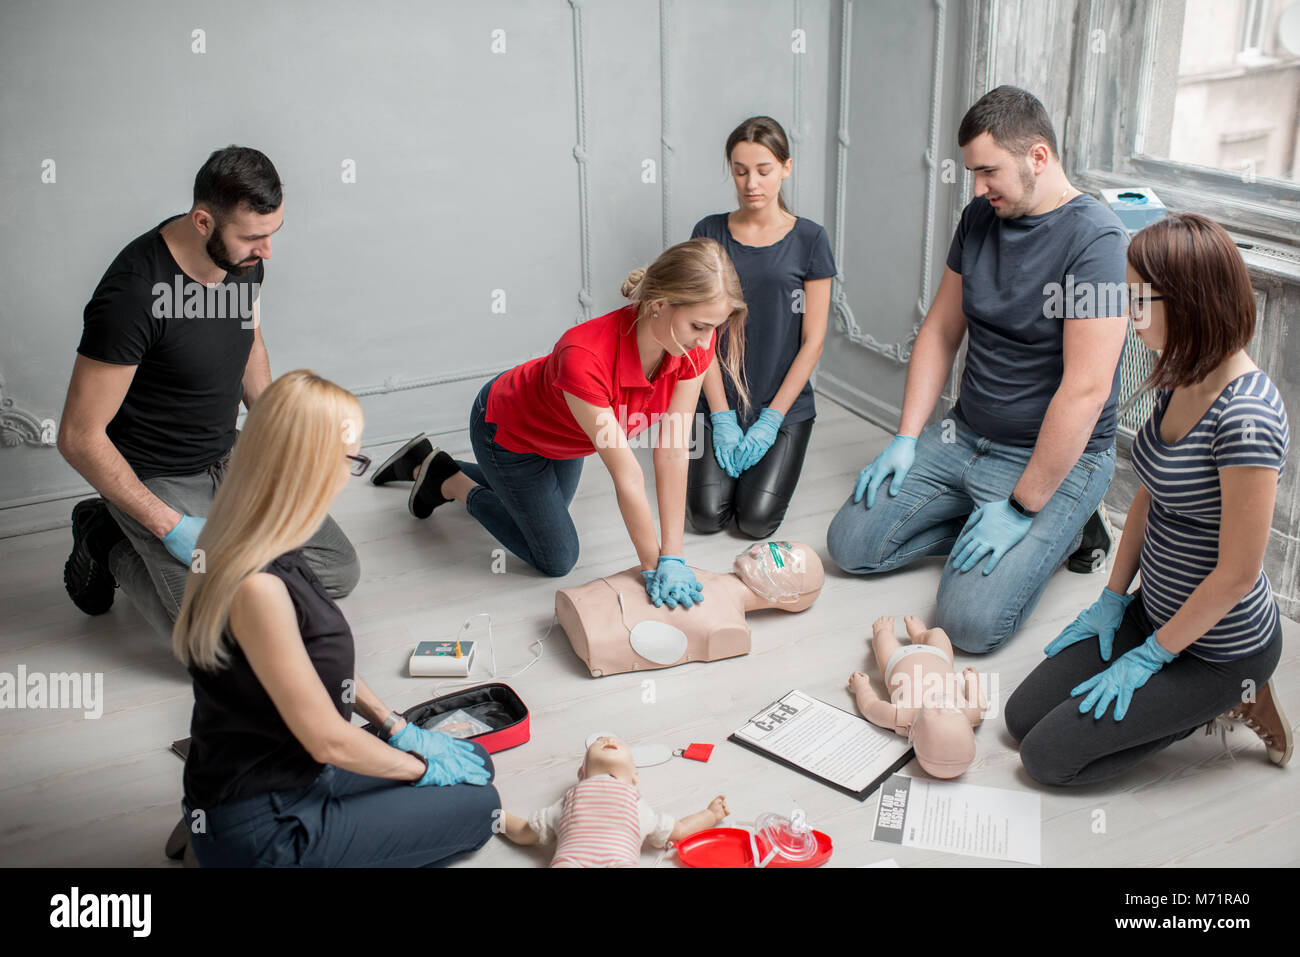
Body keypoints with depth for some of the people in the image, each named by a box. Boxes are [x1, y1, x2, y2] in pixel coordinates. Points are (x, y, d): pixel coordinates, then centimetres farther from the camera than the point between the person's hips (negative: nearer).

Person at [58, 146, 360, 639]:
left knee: (340, 571, 1)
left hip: (229, 455, 7)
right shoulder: (133, 295, -29)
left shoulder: (244, 256, -6)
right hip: (157, 479, -7)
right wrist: (171, 526, -21)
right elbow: (79, 438, -23)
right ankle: (114, 547, 9)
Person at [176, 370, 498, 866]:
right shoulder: (257, 587, -31)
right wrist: (421, 765, -6)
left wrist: (397, 728, 12)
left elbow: (324, 658, 14)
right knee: (476, 808, -2)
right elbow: (329, 740, -22)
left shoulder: (264, 549, -1)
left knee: (473, 761, 14)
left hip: (299, 772, 9)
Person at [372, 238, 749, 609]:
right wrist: (652, 566, -28)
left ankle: (422, 466, 41)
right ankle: (447, 480, 23)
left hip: (561, 427, 7)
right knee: (557, 558, 8)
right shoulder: (584, 357, -47)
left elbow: (674, 453, -25)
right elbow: (626, 476, -38)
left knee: (545, 514, 31)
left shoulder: (695, 344, -29)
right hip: (510, 434, -7)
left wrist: (672, 557, -24)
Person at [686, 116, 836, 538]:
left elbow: (813, 340, -3)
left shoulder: (808, 239, -2)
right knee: (707, 515, -13)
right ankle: (725, 455, 19)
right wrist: (722, 417, -9)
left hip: (785, 404, -1)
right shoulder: (710, 233, 1)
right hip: (719, 401, 1)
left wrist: (771, 419, -10)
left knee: (756, 520, -15)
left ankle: (773, 459, 18)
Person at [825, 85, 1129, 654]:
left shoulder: (1094, 240, -20)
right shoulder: (979, 218, 4)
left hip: (1055, 458, -7)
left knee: (971, 622, -20)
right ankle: (981, 521, 12)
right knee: (850, 545, -2)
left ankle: (1061, 531, 6)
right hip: (964, 437, 7)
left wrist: (1021, 508, -22)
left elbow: (1086, 391, -24)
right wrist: (906, 439, 3)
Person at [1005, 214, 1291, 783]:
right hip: (1157, 609, 8)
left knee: (1047, 756, -5)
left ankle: (1228, 698, 7)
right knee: (1022, 716, 8)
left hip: (1218, 645, -8)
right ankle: (1206, 697, 16)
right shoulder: (1181, 382, -2)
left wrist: (1151, 655, -15)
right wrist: (1113, 599, 9)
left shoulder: (1245, 416, -30)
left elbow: (1237, 573, -25)